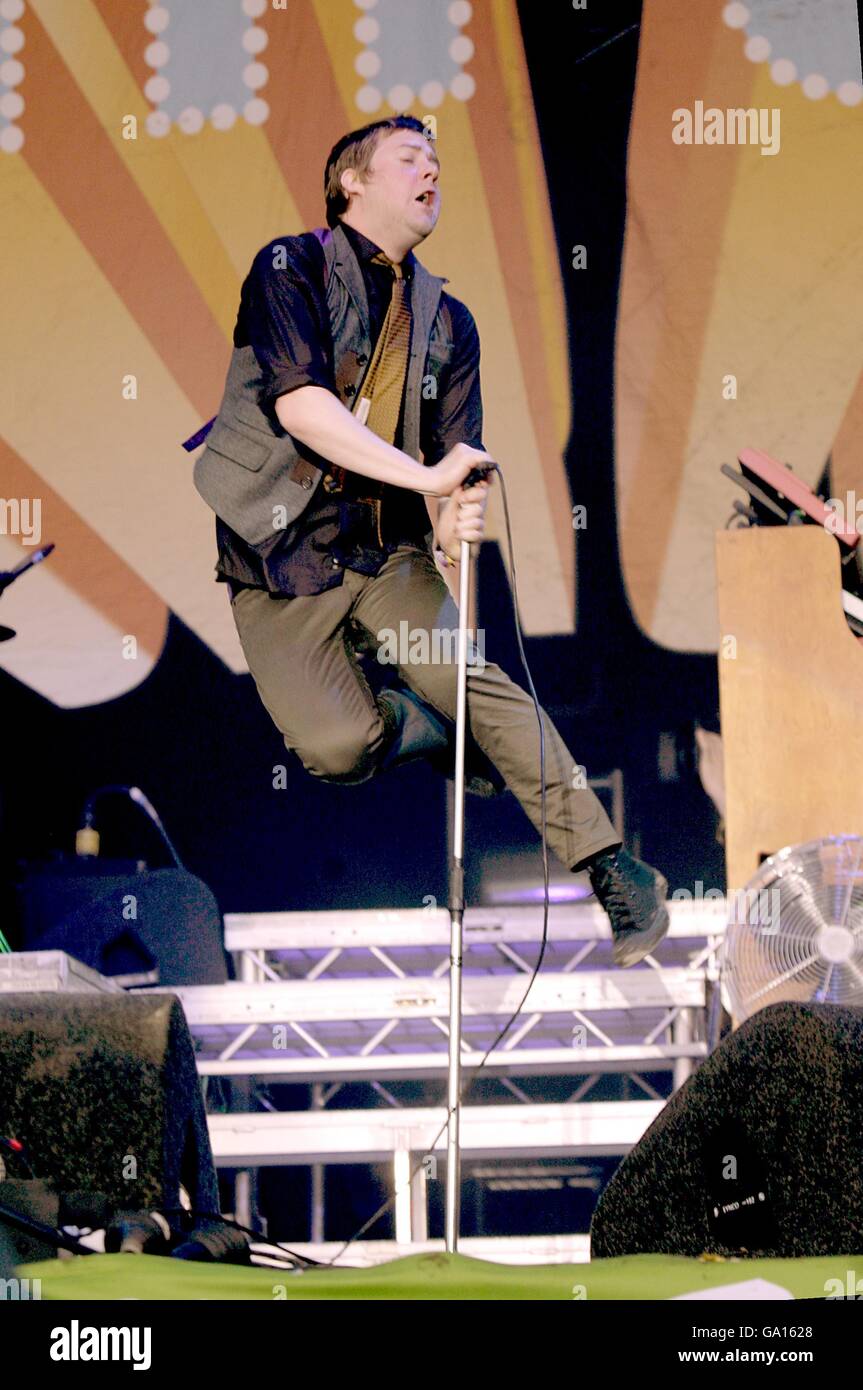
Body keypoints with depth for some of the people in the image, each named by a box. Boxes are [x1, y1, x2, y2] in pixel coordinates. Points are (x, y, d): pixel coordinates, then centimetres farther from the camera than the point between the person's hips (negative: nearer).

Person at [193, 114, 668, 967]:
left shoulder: (447, 322, 14)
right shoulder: (291, 268, -3)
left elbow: (456, 458, 5)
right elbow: (299, 402, -18)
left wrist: (452, 524, -19)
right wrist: (426, 476, -24)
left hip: (389, 553, 3)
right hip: (284, 558, -3)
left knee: (469, 673, -22)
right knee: (337, 748, -21)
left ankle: (608, 867, -17)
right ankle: (444, 725, 13)